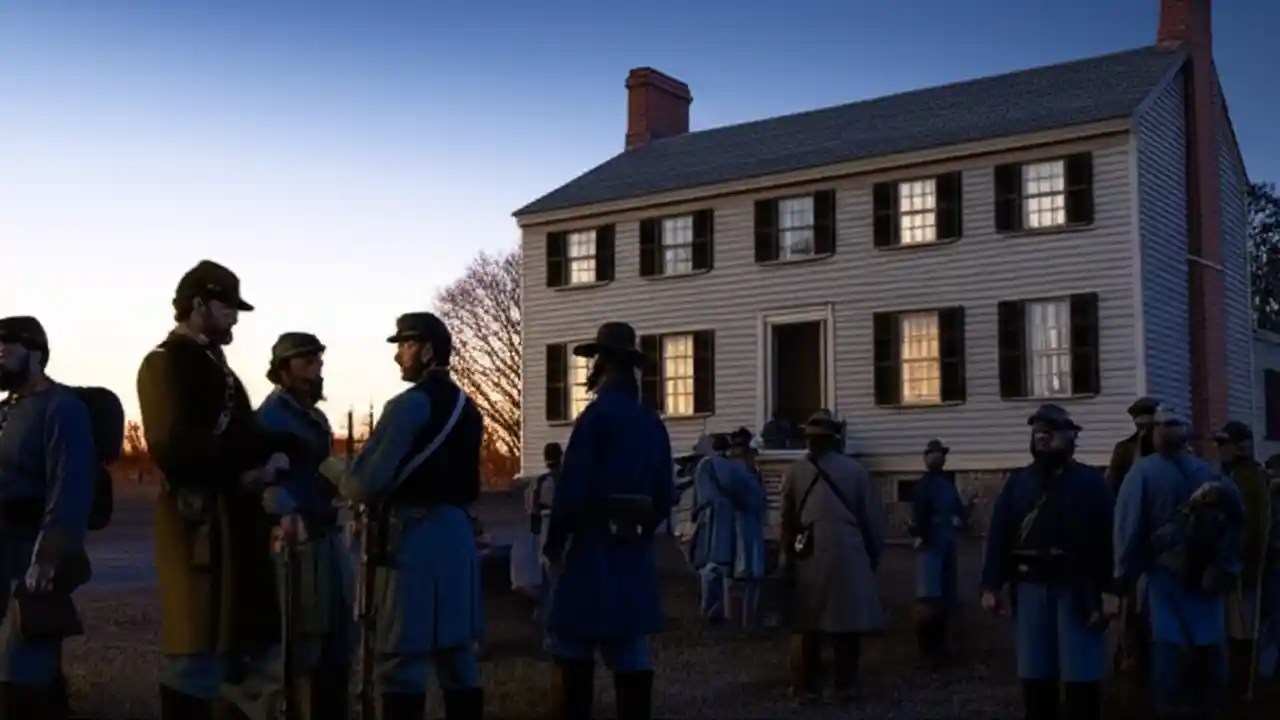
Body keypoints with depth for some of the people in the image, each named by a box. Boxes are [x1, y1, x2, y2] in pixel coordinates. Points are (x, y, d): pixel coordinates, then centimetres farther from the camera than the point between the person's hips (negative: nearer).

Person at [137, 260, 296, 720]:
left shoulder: (214, 363, 21)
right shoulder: (166, 362, -8)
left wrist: (271, 454, 0)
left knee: (246, 641, 17)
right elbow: (173, 447, -20)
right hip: (200, 518, -10)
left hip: (236, 518, 10)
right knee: (198, 652, -6)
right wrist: (245, 469, -16)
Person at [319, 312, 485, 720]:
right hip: (457, 533, 8)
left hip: (415, 536, -8)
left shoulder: (410, 405, -11)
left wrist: (331, 468, 2)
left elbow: (367, 482, -15)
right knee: (457, 655, 12)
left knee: (400, 660, -4)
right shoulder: (466, 408, 14)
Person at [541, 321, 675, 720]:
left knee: (572, 649, 2)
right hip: (635, 552, 7)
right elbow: (664, 495, 12)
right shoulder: (652, 421, 10)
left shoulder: (597, 414, -11)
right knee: (631, 652, 8)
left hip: (592, 547, -6)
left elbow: (572, 487, -15)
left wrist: (553, 542, -5)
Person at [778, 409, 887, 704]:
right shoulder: (854, 470, 0)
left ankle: (804, 686, 11)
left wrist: (787, 558, 15)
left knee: (806, 623, 8)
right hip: (849, 555, -1)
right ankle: (844, 686, 12)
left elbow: (787, 520, 5)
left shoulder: (795, 472, 1)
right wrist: (874, 555, 14)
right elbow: (873, 517, 3)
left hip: (809, 558, 1)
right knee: (848, 620, 8)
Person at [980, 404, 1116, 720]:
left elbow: (1108, 537, -5)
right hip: (1031, 588, 3)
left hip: (1077, 589, -3)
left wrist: (1109, 591, -13)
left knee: (1082, 677, 1)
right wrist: (991, 586, -2)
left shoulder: (1091, 481, 1)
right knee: (1034, 676, 9)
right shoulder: (1017, 482, 10)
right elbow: (998, 535, 6)